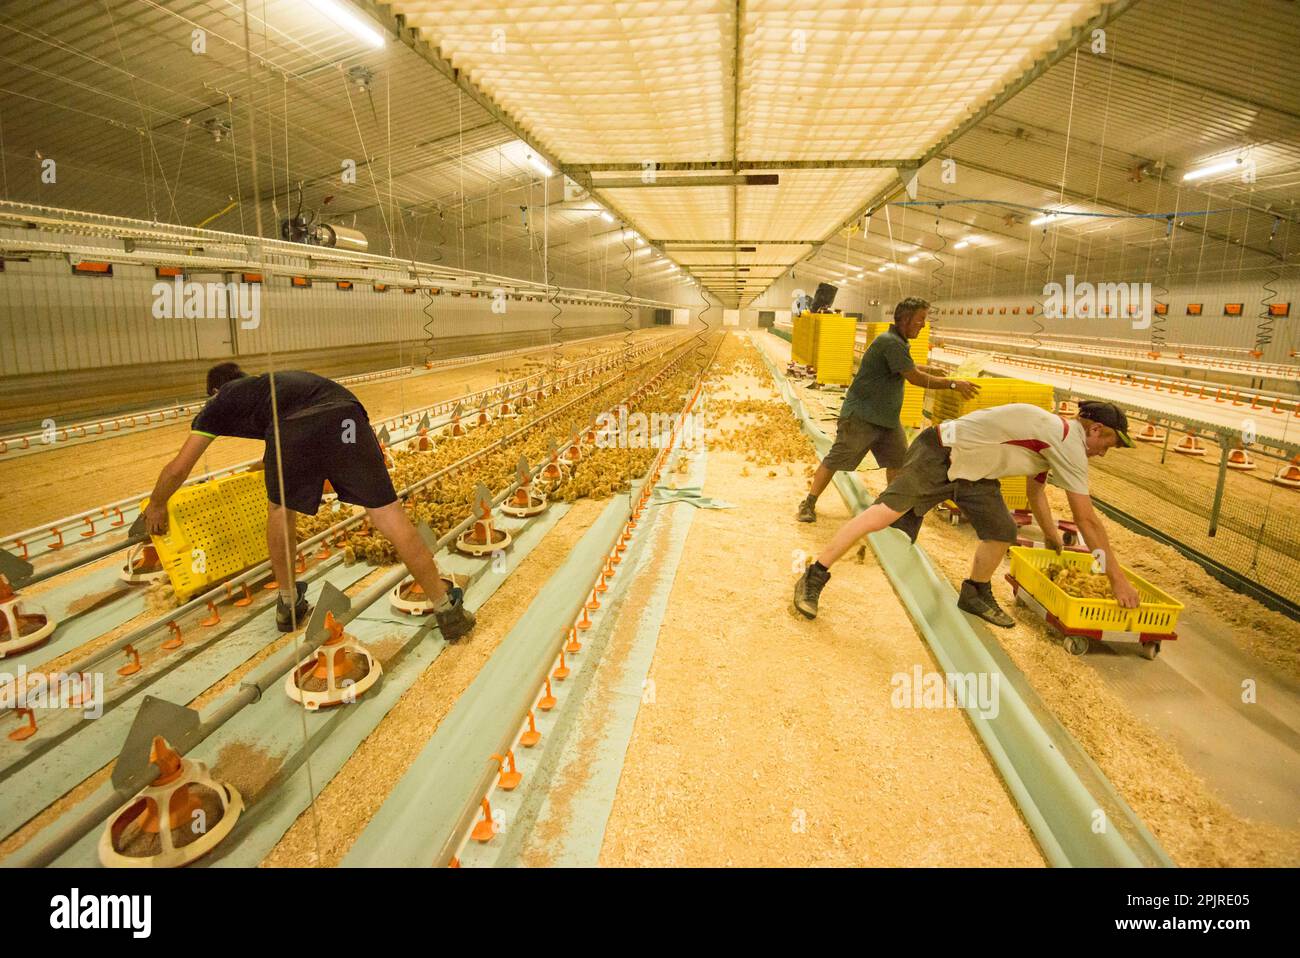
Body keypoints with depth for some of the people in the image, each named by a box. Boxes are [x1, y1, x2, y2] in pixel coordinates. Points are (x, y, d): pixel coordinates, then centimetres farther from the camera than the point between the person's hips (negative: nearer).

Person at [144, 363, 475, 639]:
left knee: (281, 509, 26)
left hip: (294, 425, -3)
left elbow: (178, 468, 35)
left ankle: (289, 605, 38)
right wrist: (270, 462, 84)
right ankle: (447, 609, 4)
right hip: (345, 411, 3)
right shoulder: (270, 382, 47)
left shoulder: (218, 403, 34)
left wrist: (156, 506, 55)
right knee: (386, 511, 2)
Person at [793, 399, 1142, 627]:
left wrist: (1054, 541, 37)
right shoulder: (1070, 442, -15)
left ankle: (975, 595, 28)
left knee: (1002, 533, 4)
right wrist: (1118, 578, -5)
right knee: (885, 512, -18)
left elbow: (1035, 491, 30)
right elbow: (1087, 518, -13)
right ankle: (813, 579, -14)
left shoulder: (1055, 437, 14)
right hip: (940, 455, -10)